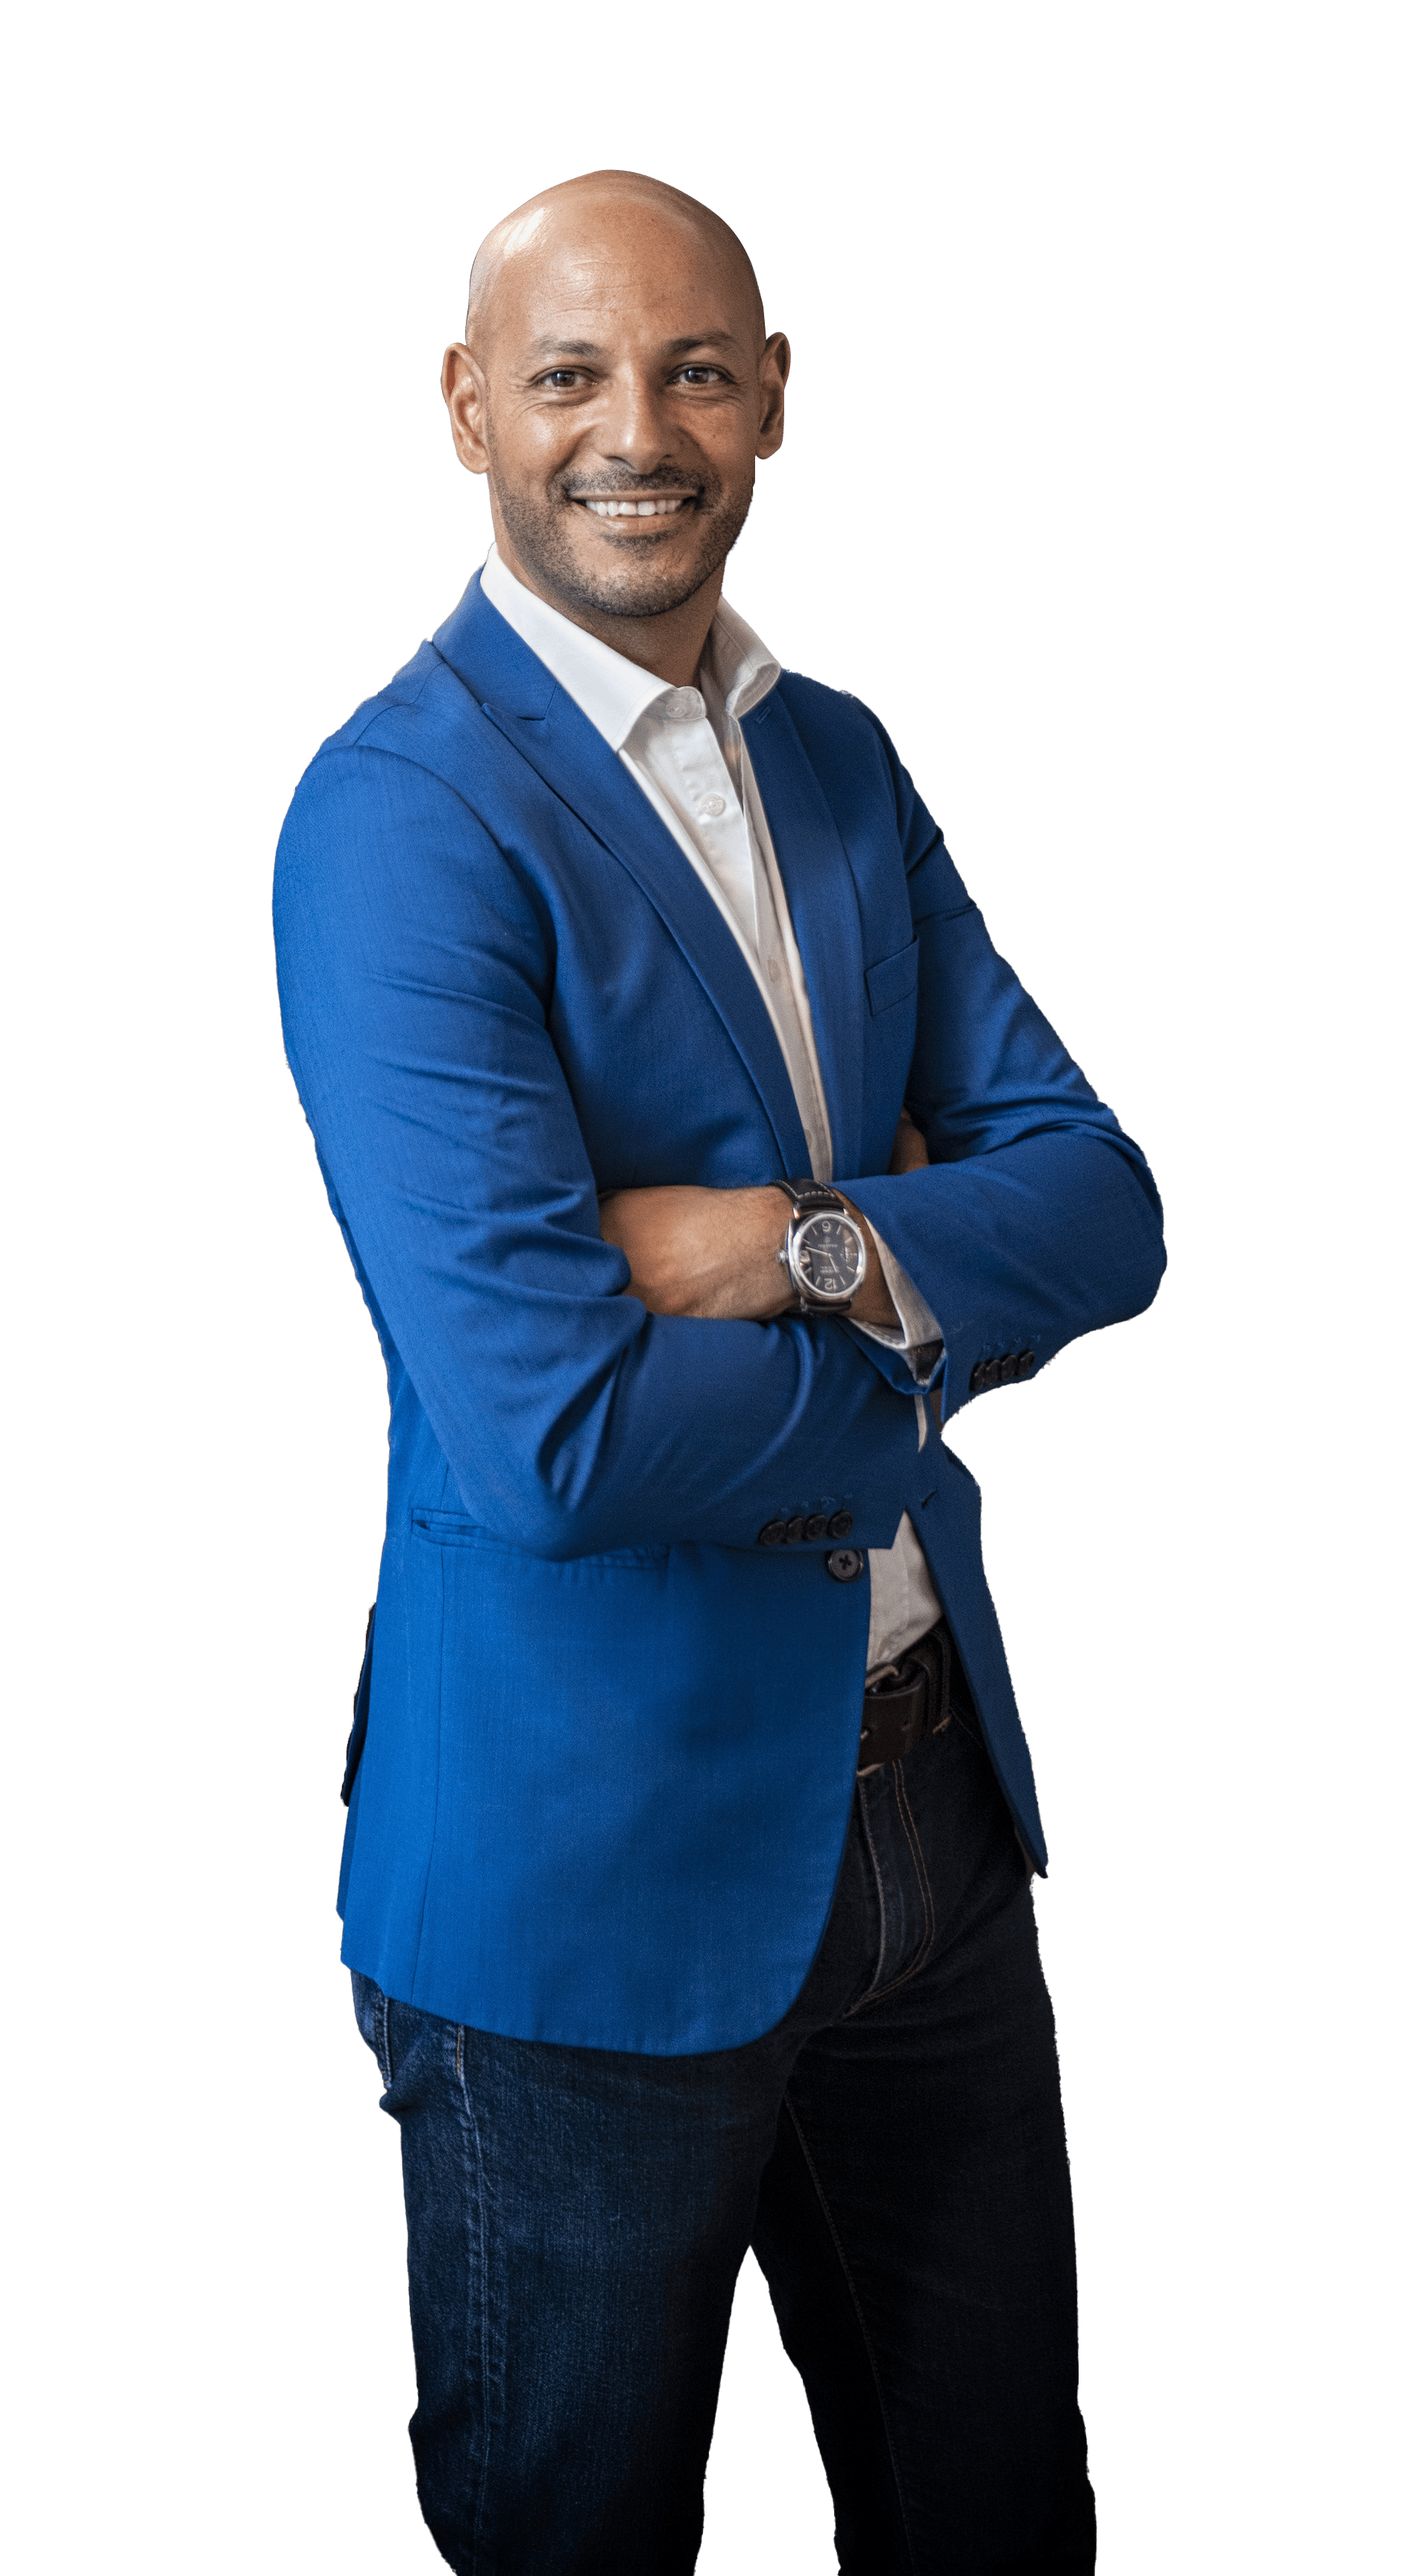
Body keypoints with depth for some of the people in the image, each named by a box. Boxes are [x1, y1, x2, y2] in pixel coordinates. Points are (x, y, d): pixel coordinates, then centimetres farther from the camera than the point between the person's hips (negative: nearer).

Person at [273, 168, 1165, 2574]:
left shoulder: (841, 758, 7)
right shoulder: (397, 814, -17)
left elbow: (1102, 1199, 1)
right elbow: (547, 1429, -27)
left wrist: (820, 1246, -18)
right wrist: (923, 1354, -11)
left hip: (932, 1795, 7)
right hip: (596, 1856, -6)